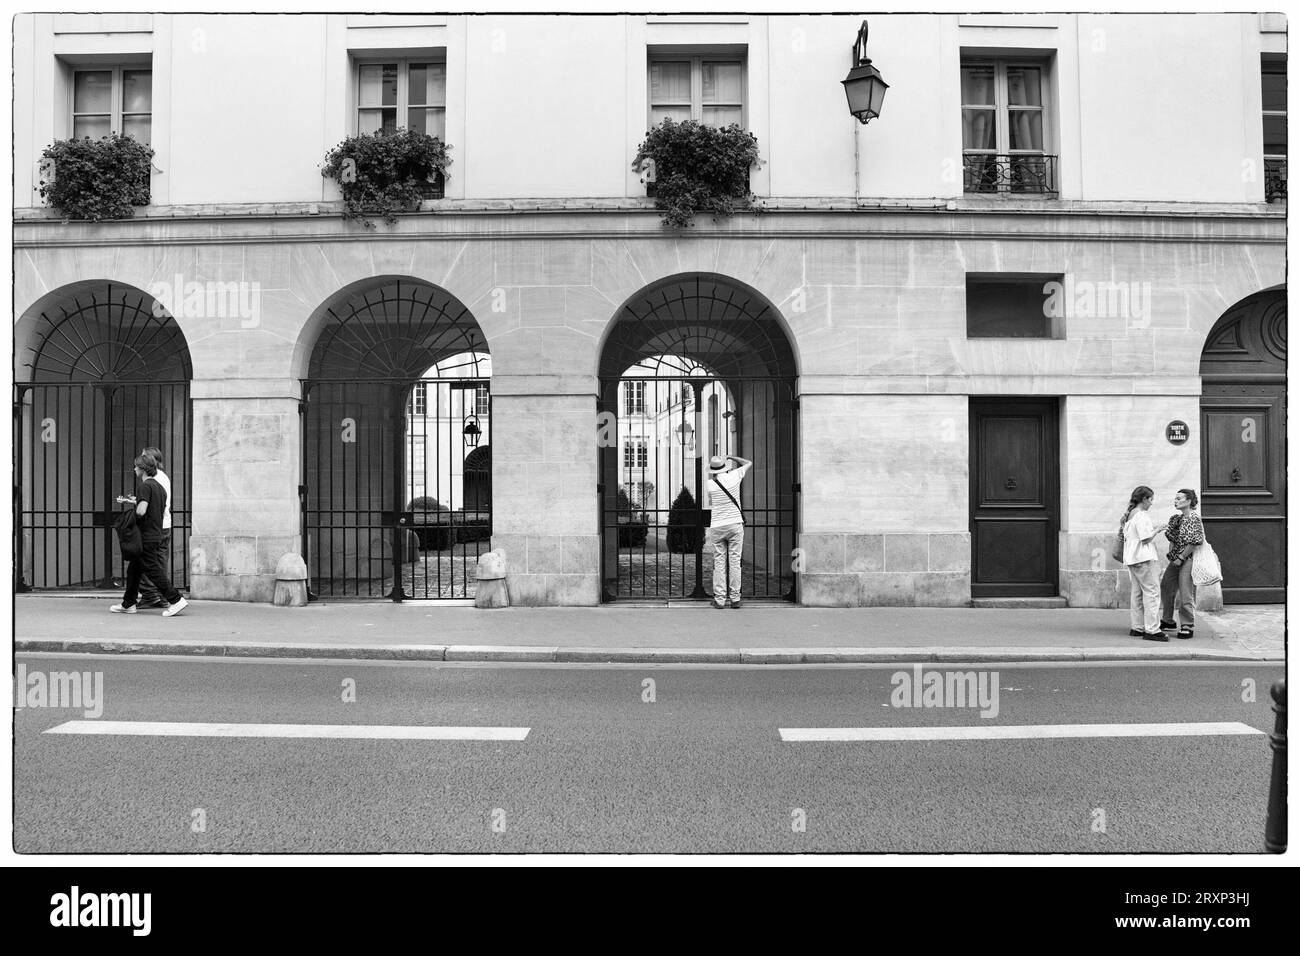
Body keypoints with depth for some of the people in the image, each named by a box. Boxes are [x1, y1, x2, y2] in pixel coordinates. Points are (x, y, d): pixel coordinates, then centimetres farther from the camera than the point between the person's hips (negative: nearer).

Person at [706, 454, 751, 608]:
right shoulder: (734, 476, -3)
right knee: (735, 561, 4)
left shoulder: (710, 484, -4)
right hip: (735, 524, 0)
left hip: (716, 526, 0)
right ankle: (735, 598, 4)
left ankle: (719, 599, 0)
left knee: (719, 563, 3)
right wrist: (732, 457, 23)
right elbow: (748, 463, 15)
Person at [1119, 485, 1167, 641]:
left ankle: (1137, 628, 17)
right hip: (1144, 558, -10)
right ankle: (1151, 630, -8)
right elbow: (1146, 539, -17)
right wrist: (1157, 530, -1)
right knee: (1152, 592, -7)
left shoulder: (1129, 515, 15)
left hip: (1131, 558, 10)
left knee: (1136, 592, 13)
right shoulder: (1142, 516, -14)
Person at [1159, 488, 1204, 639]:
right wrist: (1170, 553, 5)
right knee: (1165, 587, 16)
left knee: (1186, 593, -4)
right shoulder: (1176, 519, 11)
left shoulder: (1194, 518, -14)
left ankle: (1187, 626, 6)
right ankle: (1168, 621, 30)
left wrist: (1181, 558, -16)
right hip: (1176, 560, 9)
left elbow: (1193, 542, -17)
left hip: (1188, 559, -9)